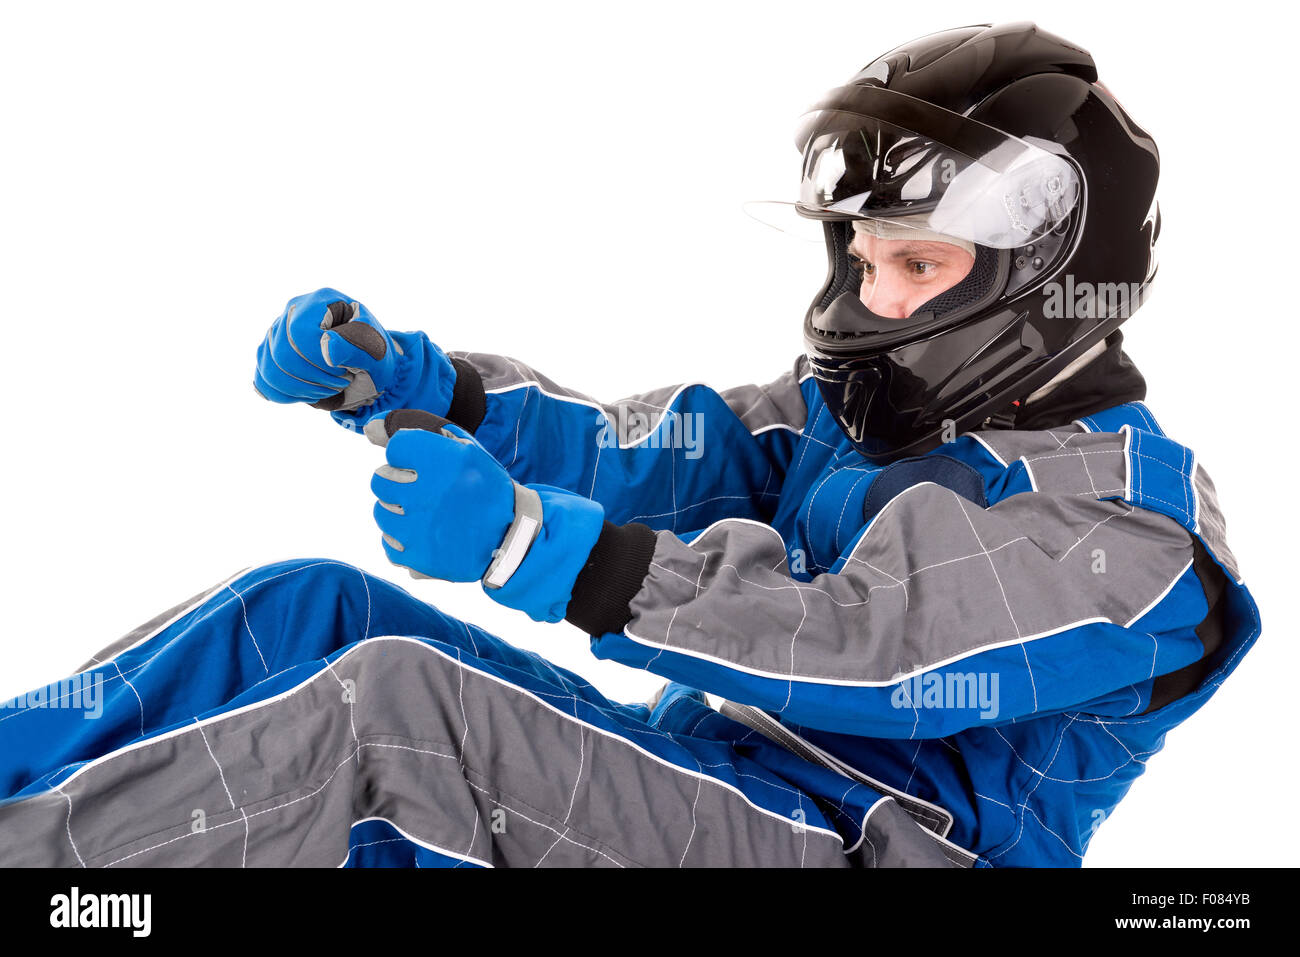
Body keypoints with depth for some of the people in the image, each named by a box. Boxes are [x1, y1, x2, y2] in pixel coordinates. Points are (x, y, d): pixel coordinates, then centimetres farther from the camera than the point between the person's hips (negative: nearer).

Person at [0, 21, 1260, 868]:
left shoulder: (1130, 527, -11)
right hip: (688, 774, 7)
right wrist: (397, 380, -11)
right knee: (311, 607, -5)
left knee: (396, 696, -27)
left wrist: (530, 541, -33)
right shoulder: (849, 413, 14)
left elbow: (867, 648, -25)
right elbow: (632, 456, 5)